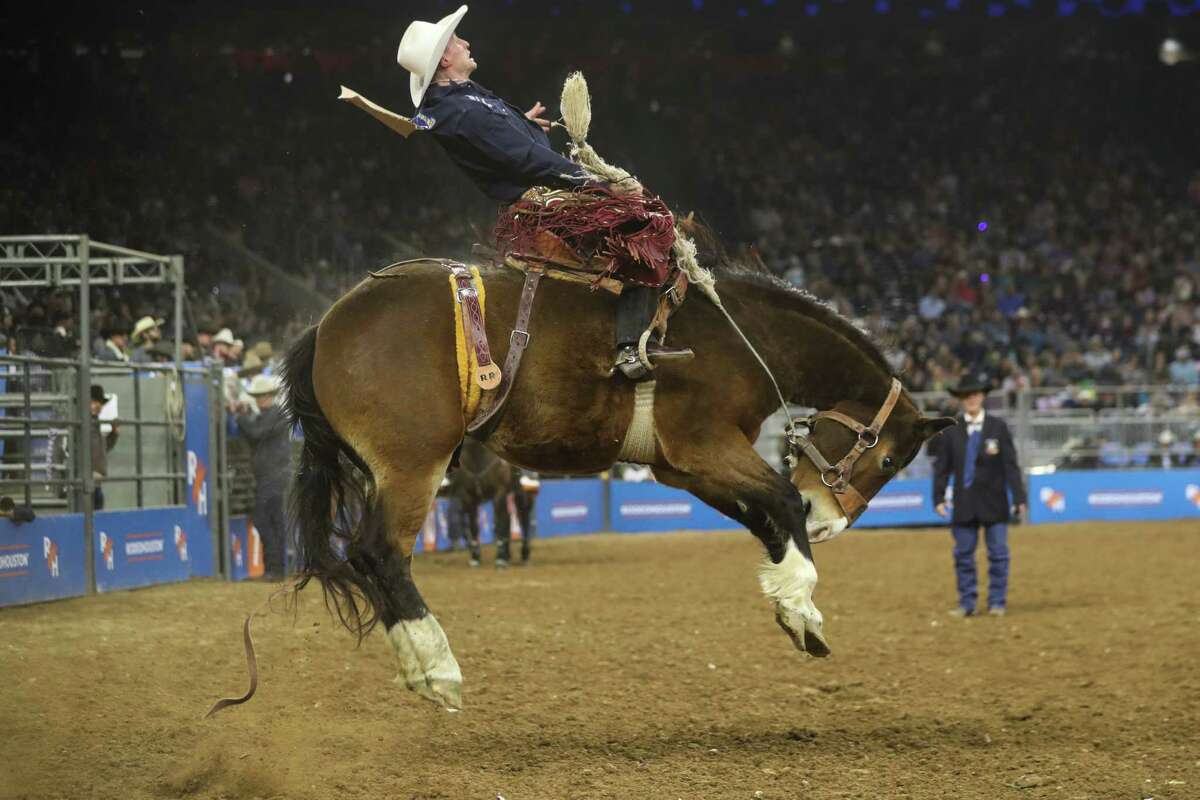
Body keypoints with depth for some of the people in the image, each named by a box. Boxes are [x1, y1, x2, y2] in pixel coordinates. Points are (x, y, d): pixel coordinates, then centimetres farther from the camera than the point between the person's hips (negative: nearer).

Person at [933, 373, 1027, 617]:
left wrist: (1019, 498, -7)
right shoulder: (951, 430, 2)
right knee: (963, 554, 5)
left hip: (993, 502, -1)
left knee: (998, 553, 2)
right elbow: (941, 466, 2)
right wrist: (939, 498, -6)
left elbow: (1011, 465, -2)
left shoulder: (998, 427, -2)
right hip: (964, 503, 1)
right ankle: (967, 604, 12)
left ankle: (997, 603, 10)